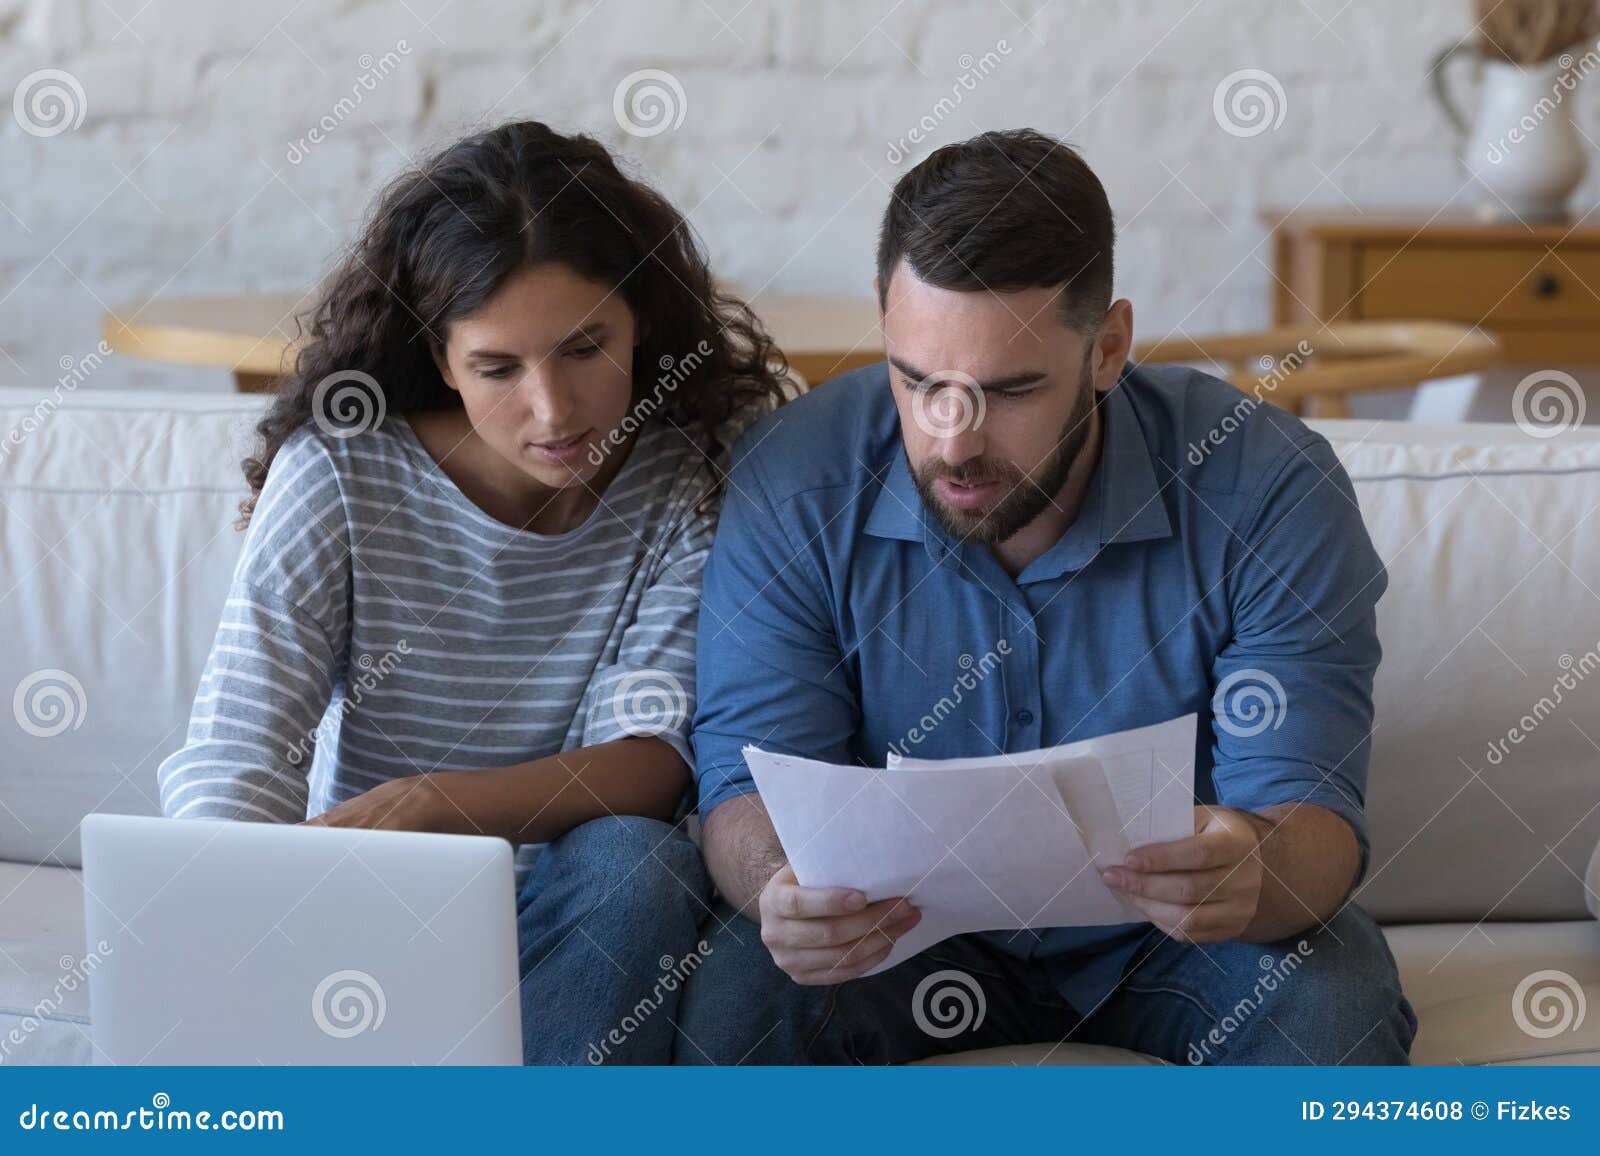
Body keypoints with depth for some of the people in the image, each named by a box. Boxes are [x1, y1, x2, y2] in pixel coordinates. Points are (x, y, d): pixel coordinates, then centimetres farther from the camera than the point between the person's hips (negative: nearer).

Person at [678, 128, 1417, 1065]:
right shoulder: (790, 486, -15)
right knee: (736, 1000, -29)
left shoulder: (1272, 491, -19)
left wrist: (1251, 876, -47)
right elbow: (750, 785, -13)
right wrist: (783, 884, -39)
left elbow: (1309, 809, -20)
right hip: (901, 928, 0)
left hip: (1176, 941, 0)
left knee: (1334, 1005, -30)